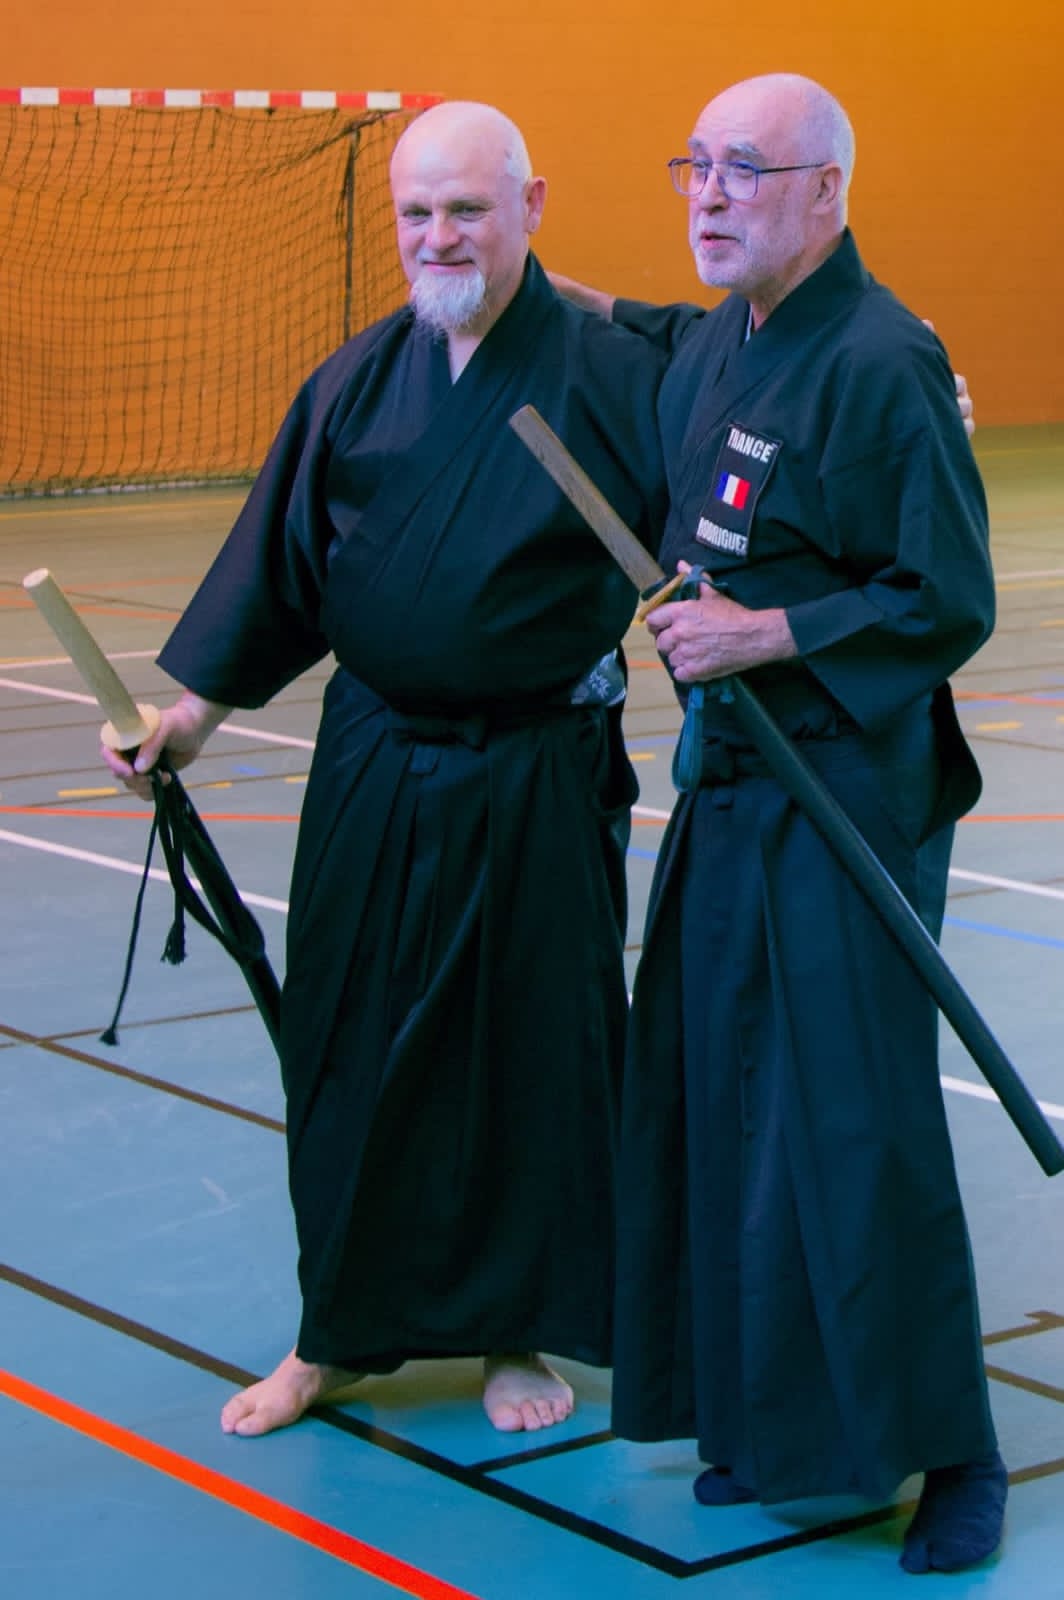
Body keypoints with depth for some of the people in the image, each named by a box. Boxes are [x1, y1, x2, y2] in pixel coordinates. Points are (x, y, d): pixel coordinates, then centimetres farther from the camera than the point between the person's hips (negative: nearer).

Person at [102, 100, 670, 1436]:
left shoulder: (611, 373, -7)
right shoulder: (357, 381, 4)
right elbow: (280, 559, 10)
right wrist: (200, 702, 7)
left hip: (540, 780, -3)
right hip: (373, 772, 3)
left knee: (531, 1056, 6)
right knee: (353, 1049, 9)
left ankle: (523, 1328, 24)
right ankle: (340, 1330, 25)